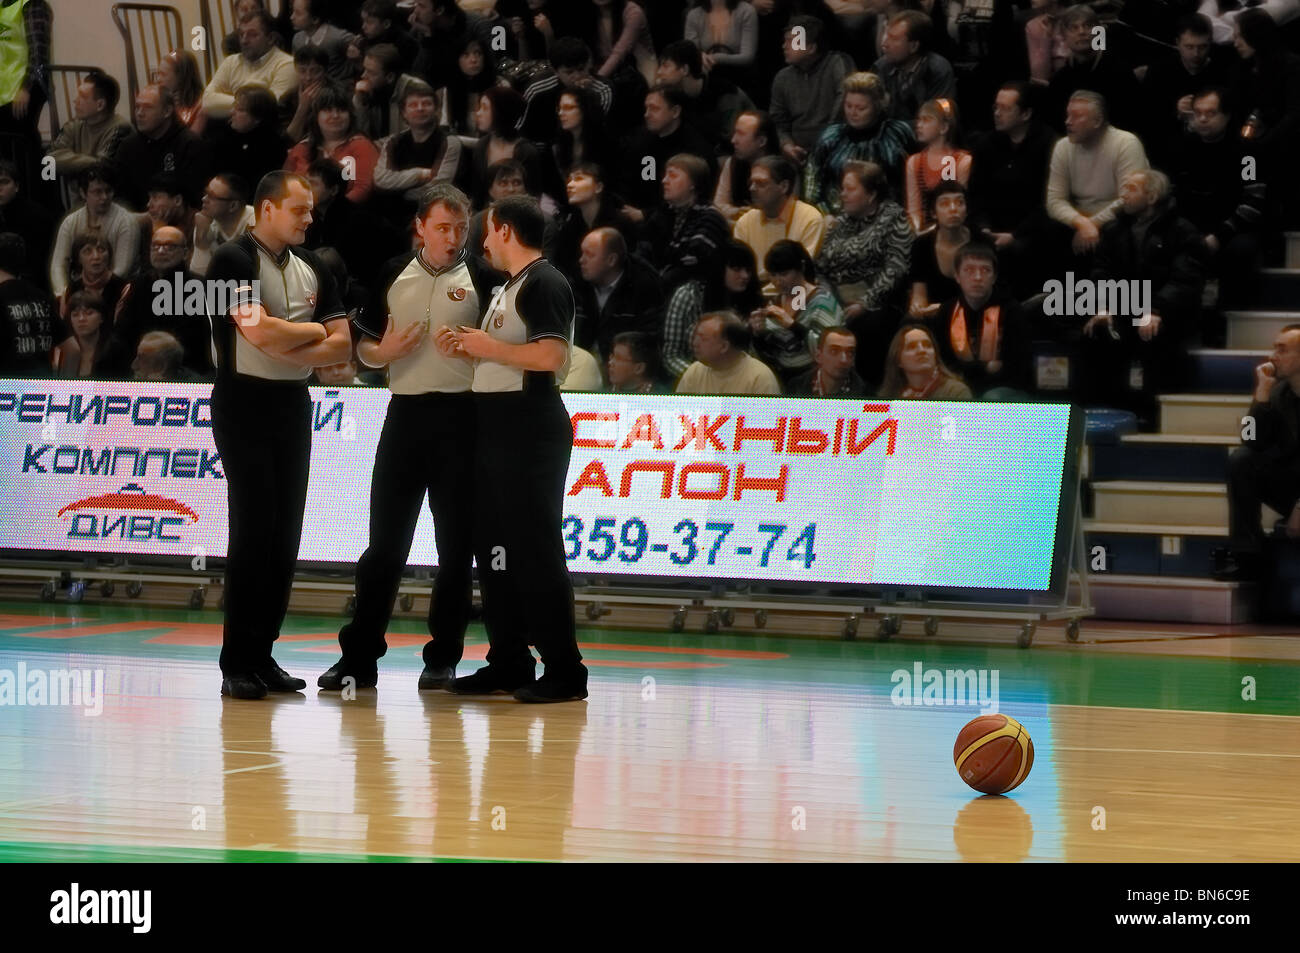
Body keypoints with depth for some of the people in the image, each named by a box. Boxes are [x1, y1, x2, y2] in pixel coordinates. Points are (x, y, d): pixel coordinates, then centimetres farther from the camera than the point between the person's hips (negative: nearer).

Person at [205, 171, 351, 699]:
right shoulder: (235, 260, -9)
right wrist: (315, 330, -5)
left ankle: (262, 655, 12)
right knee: (252, 530, -10)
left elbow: (341, 345, 6)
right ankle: (237, 663, -6)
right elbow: (261, 332, -22)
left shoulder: (310, 268, 12)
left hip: (294, 406, 7)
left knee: (285, 535, 5)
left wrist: (288, 349, -12)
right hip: (245, 404, -7)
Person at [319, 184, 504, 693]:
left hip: (462, 416, -2)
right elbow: (363, 346, 14)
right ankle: (360, 655, 6)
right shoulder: (394, 275, 9)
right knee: (385, 541, 2)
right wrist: (386, 351, -6)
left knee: (456, 545, 1)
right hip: (404, 414, 2)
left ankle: (443, 656, 9)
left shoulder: (483, 277, 1)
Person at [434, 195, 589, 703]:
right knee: (494, 546, 11)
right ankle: (508, 662, 17)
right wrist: (467, 347, 10)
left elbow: (550, 356, -22)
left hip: (531, 428, -11)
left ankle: (564, 669, -8)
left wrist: (488, 347, -15)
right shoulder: (508, 287, 20)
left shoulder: (545, 284, -12)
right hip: (496, 427, 11)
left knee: (534, 549, -10)